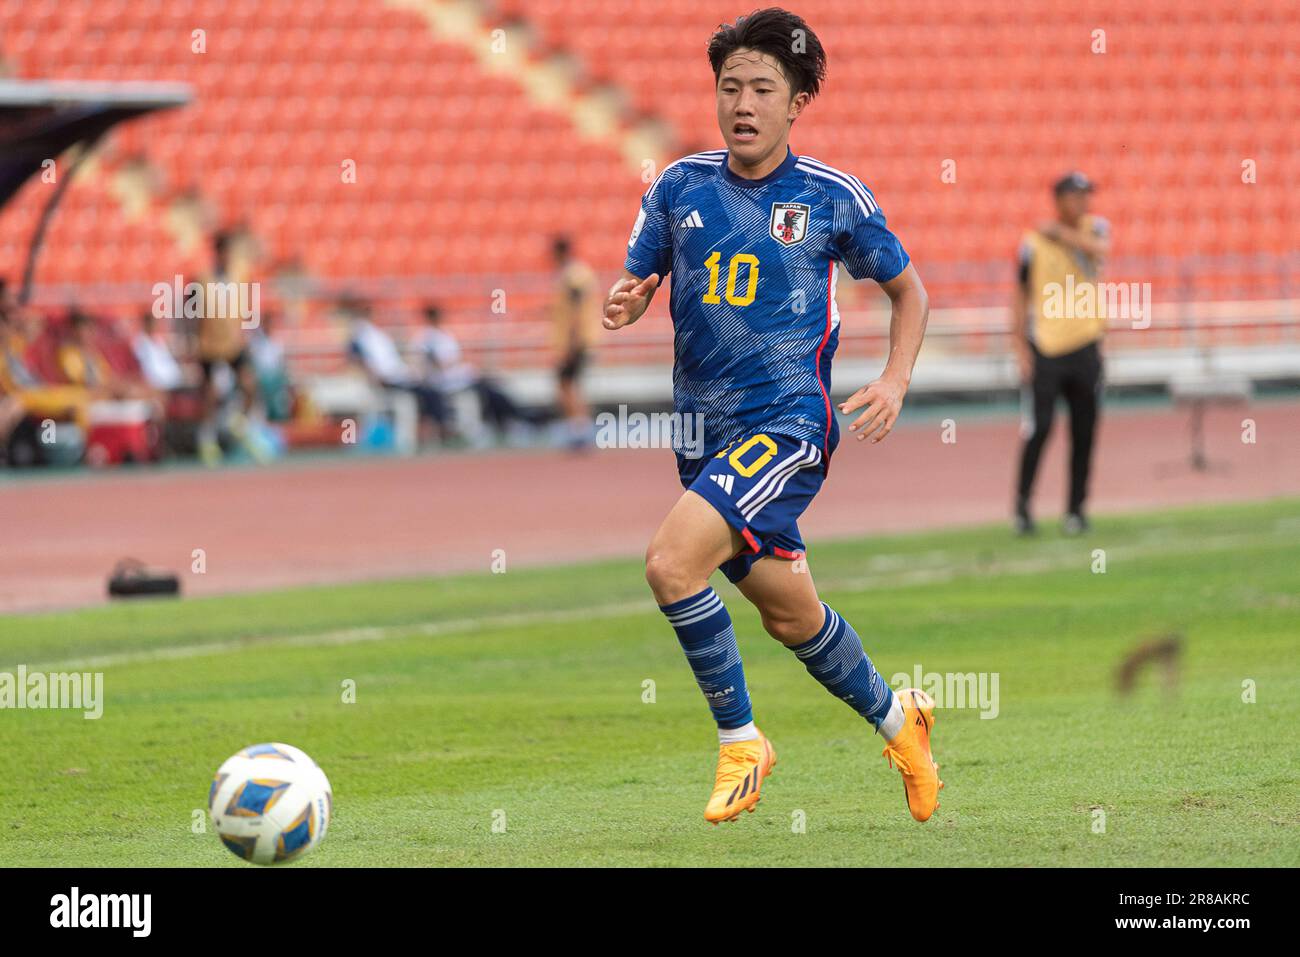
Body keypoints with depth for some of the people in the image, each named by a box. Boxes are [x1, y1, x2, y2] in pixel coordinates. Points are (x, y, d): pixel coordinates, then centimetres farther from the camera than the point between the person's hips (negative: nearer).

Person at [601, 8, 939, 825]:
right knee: (790, 613, 14)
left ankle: (741, 741, -8)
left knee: (672, 563, -24)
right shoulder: (680, 188, 4)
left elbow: (909, 290, 10)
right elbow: (635, 283, 9)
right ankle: (896, 719, 40)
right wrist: (622, 305, -15)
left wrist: (895, 382, -5)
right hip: (705, 430, 5)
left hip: (788, 425, -5)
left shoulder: (835, 198, -3)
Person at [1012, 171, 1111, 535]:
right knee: (1038, 428, -9)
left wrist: (1060, 233, -10)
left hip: (1085, 347, 2)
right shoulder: (1033, 242, 0)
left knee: (1084, 431, 3)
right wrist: (1021, 348, -4)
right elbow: (1021, 297, 2)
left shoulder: (1095, 228, 6)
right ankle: (1022, 505, 2)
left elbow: (1100, 249, -18)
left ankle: (1076, 509, 11)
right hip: (1043, 349, -2)